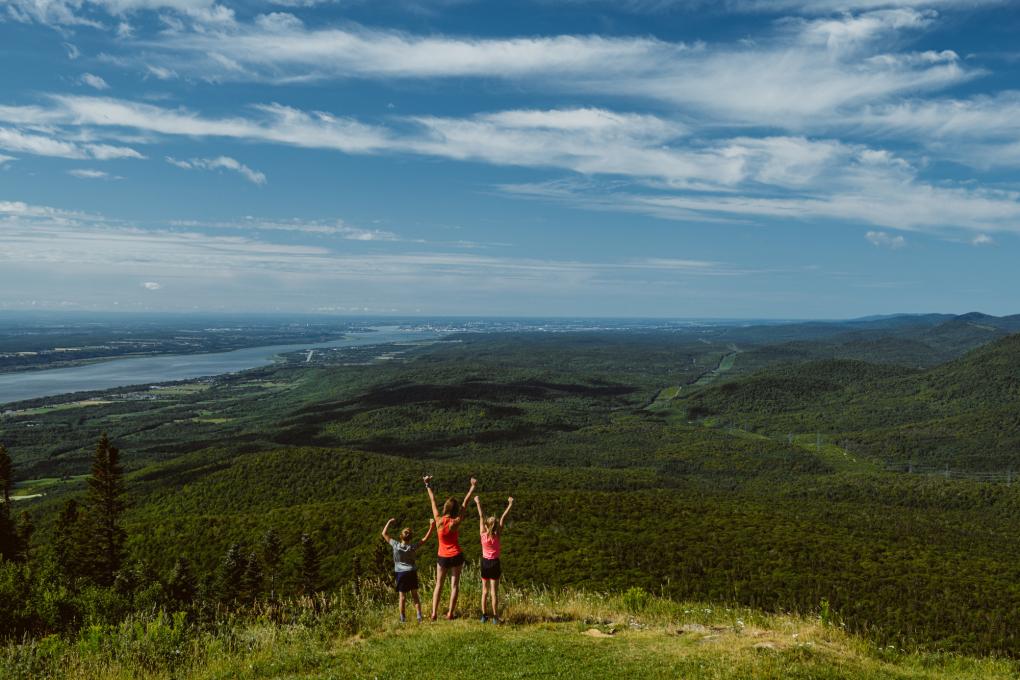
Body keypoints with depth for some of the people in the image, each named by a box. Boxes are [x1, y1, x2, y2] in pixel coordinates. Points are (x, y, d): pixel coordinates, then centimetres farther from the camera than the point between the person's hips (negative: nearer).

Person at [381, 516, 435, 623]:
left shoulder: (395, 545, -11)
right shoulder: (413, 547, -10)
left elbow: (384, 534, -1)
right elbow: (426, 538, -4)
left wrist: (389, 522, 6)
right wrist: (432, 526, -6)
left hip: (400, 574, -1)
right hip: (412, 573, 1)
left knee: (402, 597, 4)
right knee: (415, 595, 10)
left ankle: (403, 619, 8)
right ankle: (419, 616, 7)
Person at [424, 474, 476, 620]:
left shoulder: (438, 520, -11)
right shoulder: (456, 522, -15)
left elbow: (433, 501, -2)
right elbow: (465, 503, -12)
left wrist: (428, 485, 6)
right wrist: (473, 487, -8)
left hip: (443, 557, 2)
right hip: (456, 556, -2)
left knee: (438, 585, 11)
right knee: (454, 585, 6)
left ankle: (434, 614, 7)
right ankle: (450, 613, 5)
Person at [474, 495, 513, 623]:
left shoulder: (483, 535, -8)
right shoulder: (497, 536, -12)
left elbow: (481, 517, -2)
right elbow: (503, 518, -12)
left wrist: (478, 503, 3)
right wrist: (510, 505, -11)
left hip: (485, 563, 2)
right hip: (495, 563, -2)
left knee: (485, 591, 11)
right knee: (494, 591, 0)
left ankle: (484, 616, 12)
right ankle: (495, 617, 0)